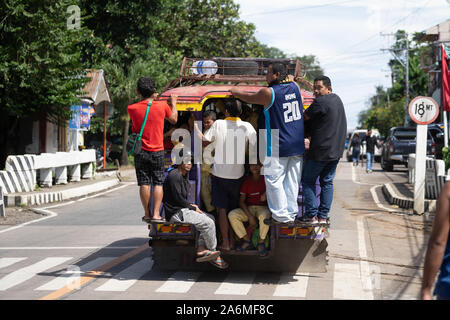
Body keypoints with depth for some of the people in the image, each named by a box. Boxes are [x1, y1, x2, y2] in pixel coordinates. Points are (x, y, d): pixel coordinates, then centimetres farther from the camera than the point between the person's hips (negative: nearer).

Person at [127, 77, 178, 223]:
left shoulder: (132, 108, -7)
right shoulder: (162, 105, -6)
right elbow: (173, 119, 11)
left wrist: (150, 99, 21)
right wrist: (173, 103, 26)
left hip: (141, 152, 1)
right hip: (157, 151, -1)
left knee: (144, 184, 5)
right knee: (158, 183, 4)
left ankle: (147, 214, 9)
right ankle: (156, 214, -3)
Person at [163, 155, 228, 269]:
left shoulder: (183, 176, 18)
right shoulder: (174, 175, -15)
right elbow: (177, 198, -18)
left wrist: (191, 205, 6)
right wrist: (193, 208, -8)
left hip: (182, 210, 11)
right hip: (176, 213, -11)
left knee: (210, 218, 8)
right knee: (208, 223, -15)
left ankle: (201, 250, -5)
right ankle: (213, 254, 1)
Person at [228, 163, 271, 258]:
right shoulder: (246, 181, 3)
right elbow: (241, 201, -1)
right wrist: (250, 216, -16)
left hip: (263, 207, -3)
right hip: (248, 208, 3)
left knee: (265, 215, -39)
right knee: (232, 215, -24)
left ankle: (261, 243, -19)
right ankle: (246, 241, -14)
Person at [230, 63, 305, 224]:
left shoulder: (269, 93, -12)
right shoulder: (295, 87, 5)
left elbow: (249, 98, 3)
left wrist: (236, 91, 22)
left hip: (278, 146, -6)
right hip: (298, 144, 6)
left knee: (274, 180, 4)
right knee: (292, 180, 12)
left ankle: (282, 214, 6)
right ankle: (292, 213, 18)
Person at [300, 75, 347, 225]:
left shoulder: (320, 102, -15)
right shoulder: (337, 99, 14)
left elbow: (305, 117, -7)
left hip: (320, 151, -8)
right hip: (336, 151, 8)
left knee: (308, 182, 4)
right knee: (327, 183, 11)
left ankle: (311, 215, 1)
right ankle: (323, 216, 12)